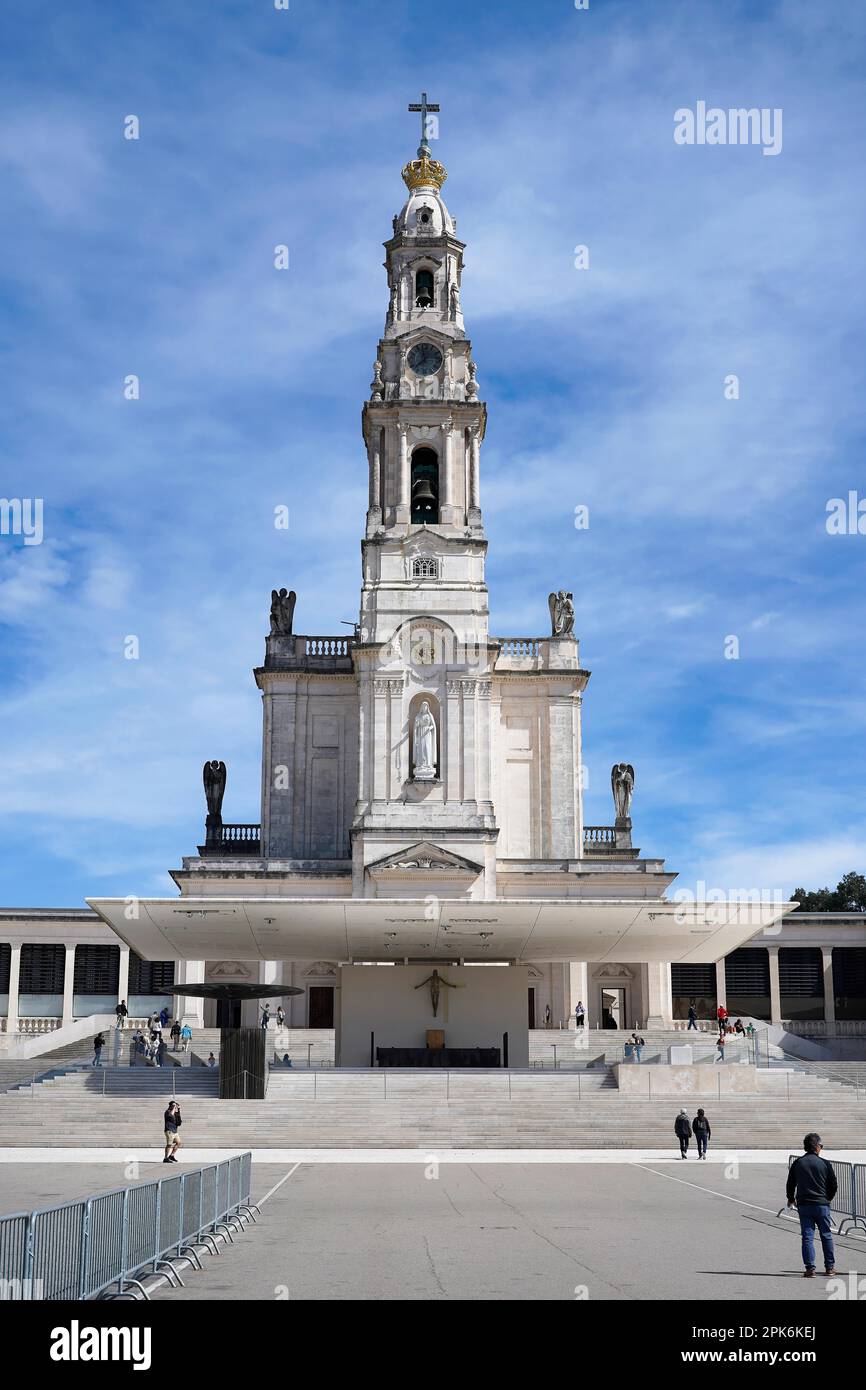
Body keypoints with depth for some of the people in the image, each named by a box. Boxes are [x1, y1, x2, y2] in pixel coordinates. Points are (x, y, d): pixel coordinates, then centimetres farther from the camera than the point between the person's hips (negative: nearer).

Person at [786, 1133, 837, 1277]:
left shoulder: (797, 1163, 1)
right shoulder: (825, 1164, -4)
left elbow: (790, 1184, 8)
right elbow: (833, 1185, 2)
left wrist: (791, 1199, 26)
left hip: (803, 1205, 1)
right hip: (821, 1205, -1)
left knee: (807, 1237, 2)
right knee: (826, 1236, 12)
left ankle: (810, 1269, -3)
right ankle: (830, 1267, 18)